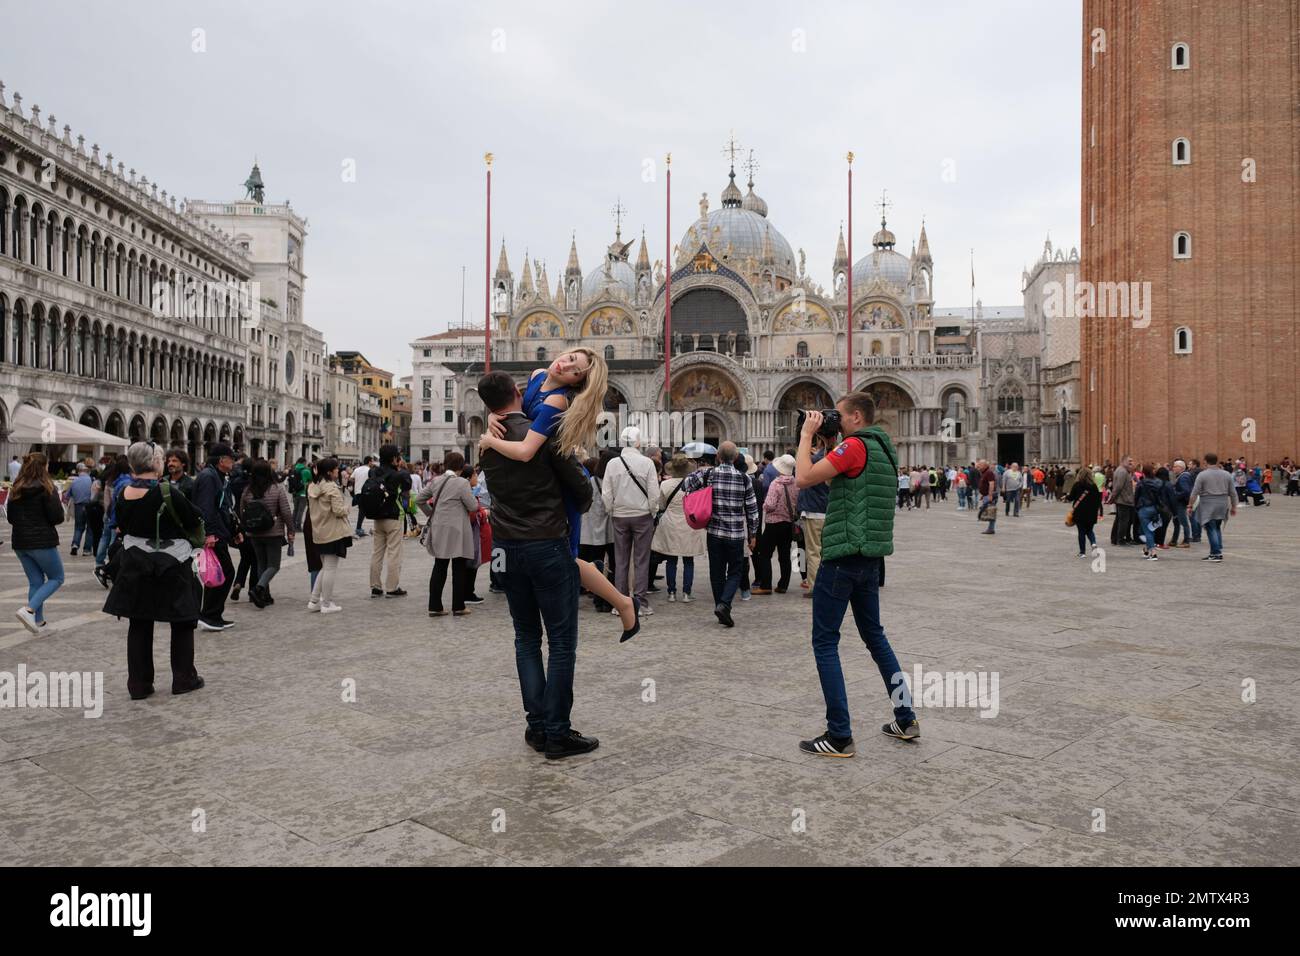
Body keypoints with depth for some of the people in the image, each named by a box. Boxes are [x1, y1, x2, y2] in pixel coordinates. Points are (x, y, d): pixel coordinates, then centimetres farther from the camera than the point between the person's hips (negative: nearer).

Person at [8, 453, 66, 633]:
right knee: (56, 578, 8)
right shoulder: (46, 488, -12)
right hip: (42, 542, -6)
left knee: (35, 581, 15)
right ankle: (28, 610, -10)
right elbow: (57, 517, -16)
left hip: (20, 542, 6)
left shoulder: (16, 489, 6)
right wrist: (60, 505, 4)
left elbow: (10, 518, 12)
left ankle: (38, 620, 15)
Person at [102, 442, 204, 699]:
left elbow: (122, 526, 11)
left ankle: (139, 684, 16)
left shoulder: (125, 493, -3)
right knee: (182, 621, 10)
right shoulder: (168, 492, -20)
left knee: (139, 624, 12)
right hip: (172, 565, -5)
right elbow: (194, 523, -10)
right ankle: (183, 678, 16)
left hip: (135, 565, 5)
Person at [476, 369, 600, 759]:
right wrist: (581, 508, 14)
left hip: (508, 547, 6)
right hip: (548, 544, -6)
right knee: (562, 640, 0)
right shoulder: (544, 434, -13)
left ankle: (536, 726, 15)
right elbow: (580, 485, -8)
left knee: (526, 637, 14)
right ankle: (557, 732, 3)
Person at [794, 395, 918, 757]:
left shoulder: (855, 445, -14)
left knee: (825, 643, -2)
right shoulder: (882, 447, 15)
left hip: (843, 555, -9)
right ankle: (905, 719, 26)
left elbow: (803, 478, -21)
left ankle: (839, 737, 0)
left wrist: (807, 435, -8)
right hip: (871, 555, 9)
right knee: (874, 633, 21)